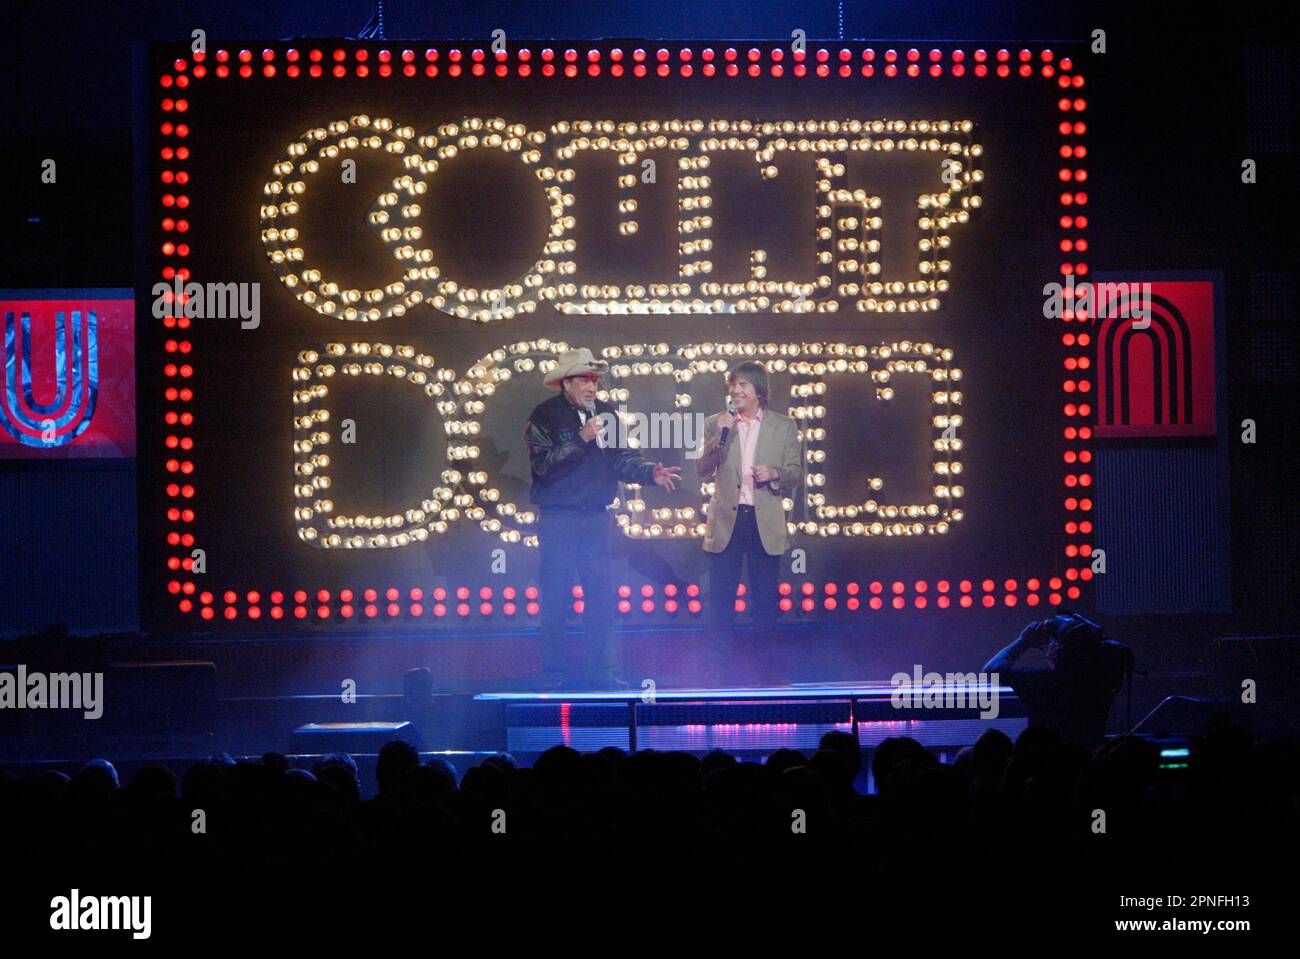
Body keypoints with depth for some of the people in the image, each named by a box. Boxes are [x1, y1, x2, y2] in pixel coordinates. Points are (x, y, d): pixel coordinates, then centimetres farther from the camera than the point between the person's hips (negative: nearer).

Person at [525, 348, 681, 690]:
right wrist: (581, 438, -24)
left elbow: (622, 458, 3)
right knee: (554, 597, -1)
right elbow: (543, 463, -19)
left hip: (595, 518, 5)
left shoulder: (606, 413, 8)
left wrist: (651, 472, -15)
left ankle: (602, 672, 10)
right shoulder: (545, 416, -7)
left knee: (600, 595, 5)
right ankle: (552, 673, 6)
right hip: (557, 519, -5)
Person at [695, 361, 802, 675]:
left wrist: (775, 474, -14)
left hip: (765, 523, 0)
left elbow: (796, 473, 7)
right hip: (726, 522, 0)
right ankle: (718, 659, 8)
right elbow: (702, 470, -2)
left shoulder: (784, 426, 5)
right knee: (721, 598, 1)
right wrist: (720, 435, -15)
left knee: (765, 598, 5)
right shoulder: (715, 423, 6)